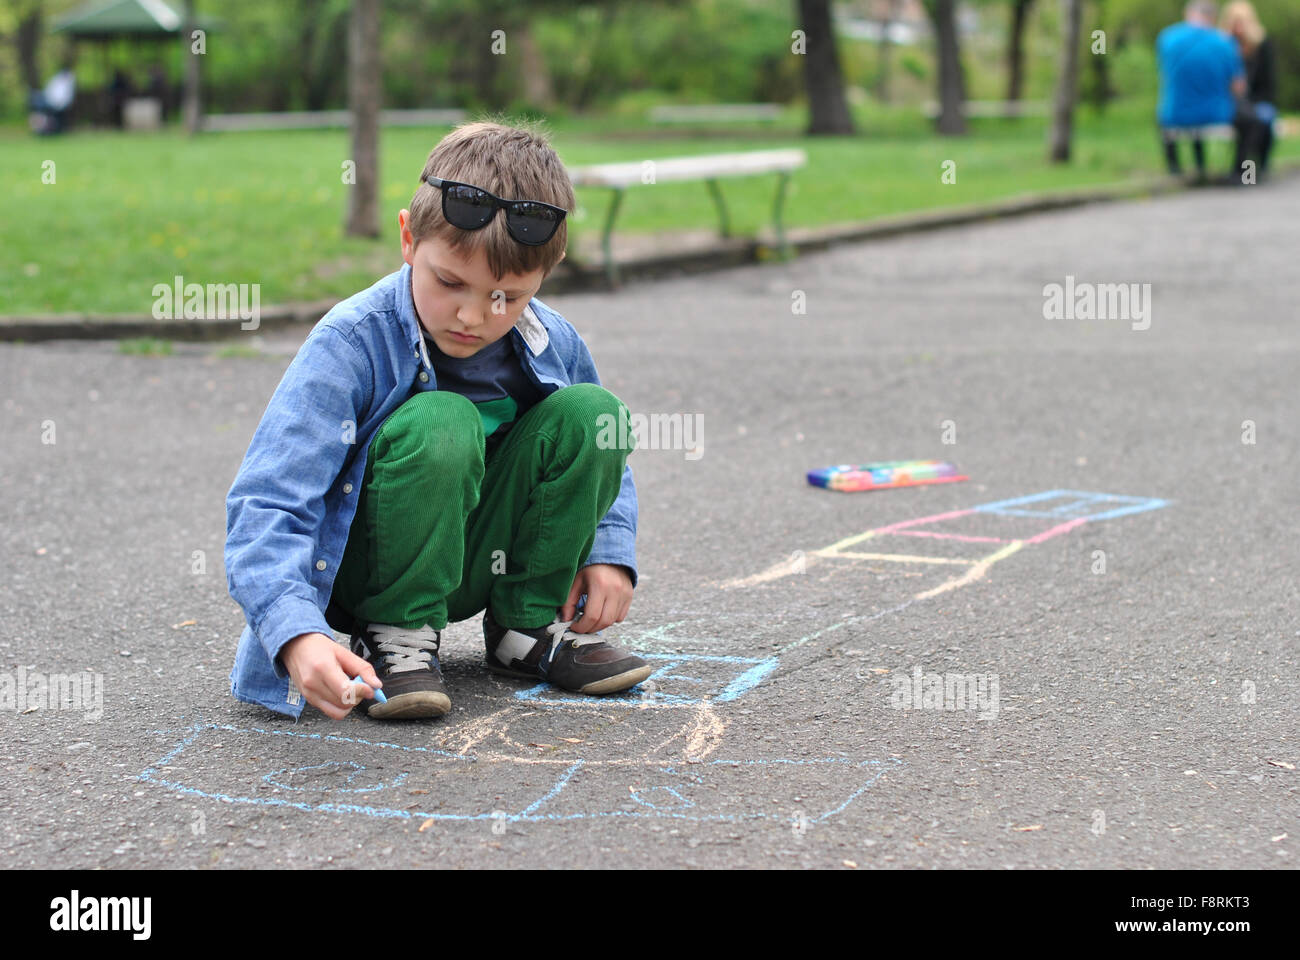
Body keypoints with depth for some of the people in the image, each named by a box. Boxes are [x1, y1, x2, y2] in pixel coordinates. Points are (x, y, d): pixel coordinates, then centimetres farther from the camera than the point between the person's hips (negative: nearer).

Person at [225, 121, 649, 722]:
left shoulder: (554, 344, -7)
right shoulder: (352, 343, -24)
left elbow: (603, 453, 14)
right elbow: (265, 505, -31)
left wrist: (610, 554, -4)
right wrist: (297, 635, -47)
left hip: (479, 560, 5)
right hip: (362, 573, -5)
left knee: (590, 412, -14)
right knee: (440, 423, -33)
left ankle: (526, 625, 0)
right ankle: (397, 631, -14)